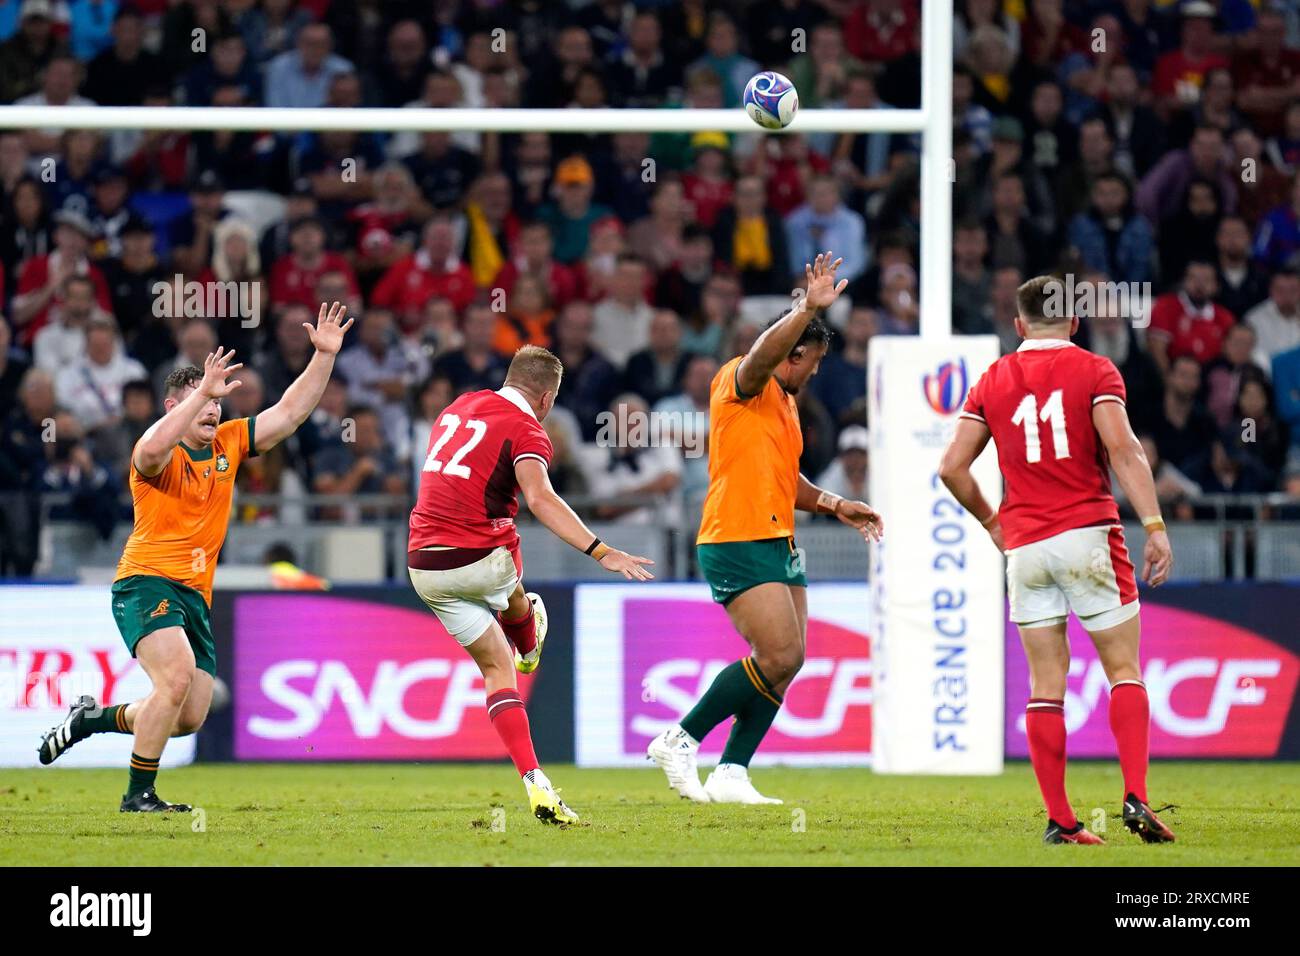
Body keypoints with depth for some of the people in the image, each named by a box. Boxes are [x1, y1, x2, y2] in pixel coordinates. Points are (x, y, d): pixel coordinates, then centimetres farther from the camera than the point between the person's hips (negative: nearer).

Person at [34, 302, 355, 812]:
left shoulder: (228, 444, 12)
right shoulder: (162, 456, -8)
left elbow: (289, 412, 13)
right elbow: (152, 450, -34)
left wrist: (324, 355, 3)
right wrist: (203, 391, -38)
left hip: (194, 596, 8)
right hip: (146, 583, -8)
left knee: (190, 716, 5)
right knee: (177, 676, -27)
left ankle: (92, 718, 28)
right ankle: (139, 794, -15)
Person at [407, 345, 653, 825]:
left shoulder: (460, 407, 14)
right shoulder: (526, 430, -9)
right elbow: (540, 499, -26)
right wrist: (602, 553, -32)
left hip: (424, 566, 6)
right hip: (480, 560, -6)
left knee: (497, 667, 11)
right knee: (512, 590, 33)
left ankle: (536, 784, -1)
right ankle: (529, 649, 66)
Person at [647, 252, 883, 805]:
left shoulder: (784, 404, 23)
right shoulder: (740, 382, -6)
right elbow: (764, 354, -30)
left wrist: (835, 505, 21)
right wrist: (809, 309, -41)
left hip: (778, 543, 10)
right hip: (739, 542, -10)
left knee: (786, 664, 3)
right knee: (779, 655, -17)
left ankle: (731, 774, 6)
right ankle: (680, 740, -6)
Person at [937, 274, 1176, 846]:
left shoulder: (993, 381, 10)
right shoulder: (1093, 370, 0)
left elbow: (952, 466, 7)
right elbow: (1123, 450, -12)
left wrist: (990, 521, 21)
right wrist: (1154, 526, -14)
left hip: (1024, 546, 3)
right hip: (1088, 534, -3)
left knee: (1046, 686, 5)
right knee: (1124, 672, 2)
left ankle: (1059, 820, 1)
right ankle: (1135, 799, -13)